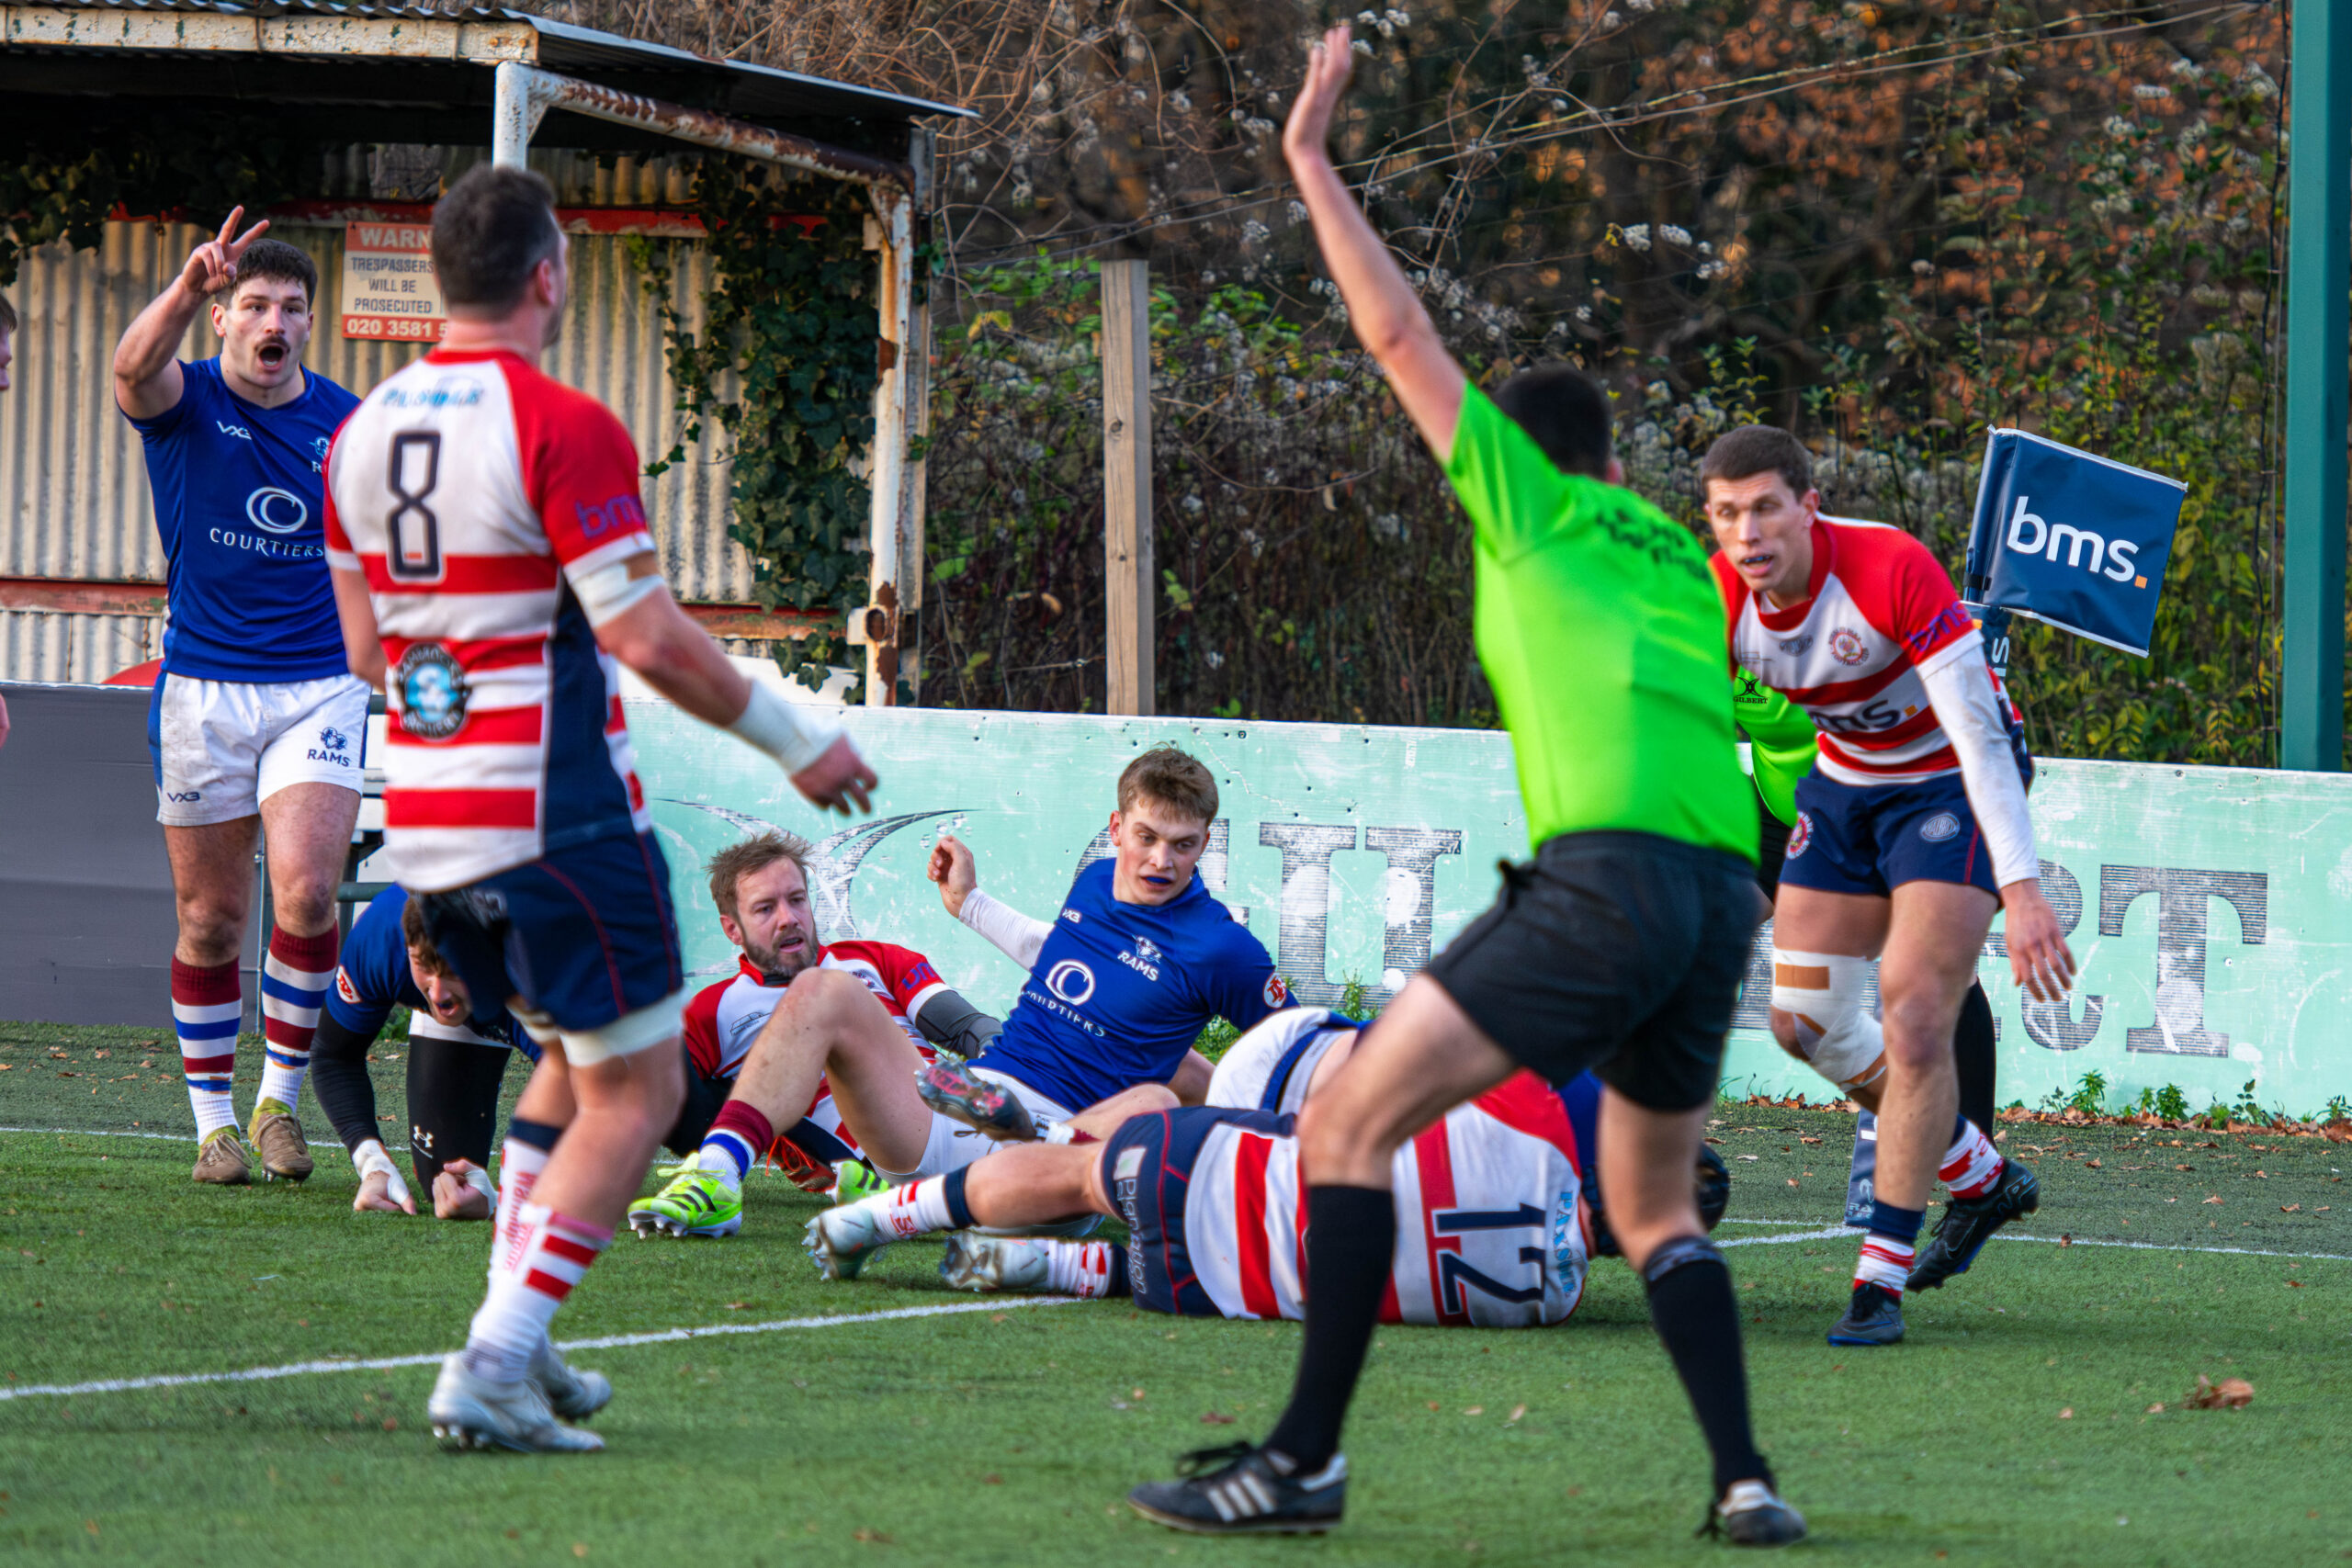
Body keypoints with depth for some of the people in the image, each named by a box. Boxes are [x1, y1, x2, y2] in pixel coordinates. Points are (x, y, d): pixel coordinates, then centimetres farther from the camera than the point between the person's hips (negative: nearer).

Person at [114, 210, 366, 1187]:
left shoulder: (348, 424, 4)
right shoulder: (185, 402, -4)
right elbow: (136, 368, -29)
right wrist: (188, 288, -48)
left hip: (319, 688, 1)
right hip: (201, 691, -1)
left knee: (306, 895, -16)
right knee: (211, 917, 4)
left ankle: (280, 1098, 1)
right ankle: (214, 1121, 17)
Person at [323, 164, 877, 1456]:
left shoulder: (362, 430, 8)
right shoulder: (563, 428, -15)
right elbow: (645, 637, -18)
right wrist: (797, 740, -7)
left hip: (423, 817, 8)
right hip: (555, 813, -8)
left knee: (572, 1055, 24)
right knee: (635, 1092, 1)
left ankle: (510, 1342, 15)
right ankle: (494, 1371, -10)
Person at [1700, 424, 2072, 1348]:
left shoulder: (1892, 571, -32)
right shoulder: (1717, 602, -16)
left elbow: (1981, 733, -33)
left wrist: (2022, 890, -39)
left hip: (1951, 783, -6)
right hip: (1846, 780, 6)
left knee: (1914, 1022, -17)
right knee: (1803, 1022, 6)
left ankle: (1882, 1278, -9)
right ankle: (1982, 1179, 27)